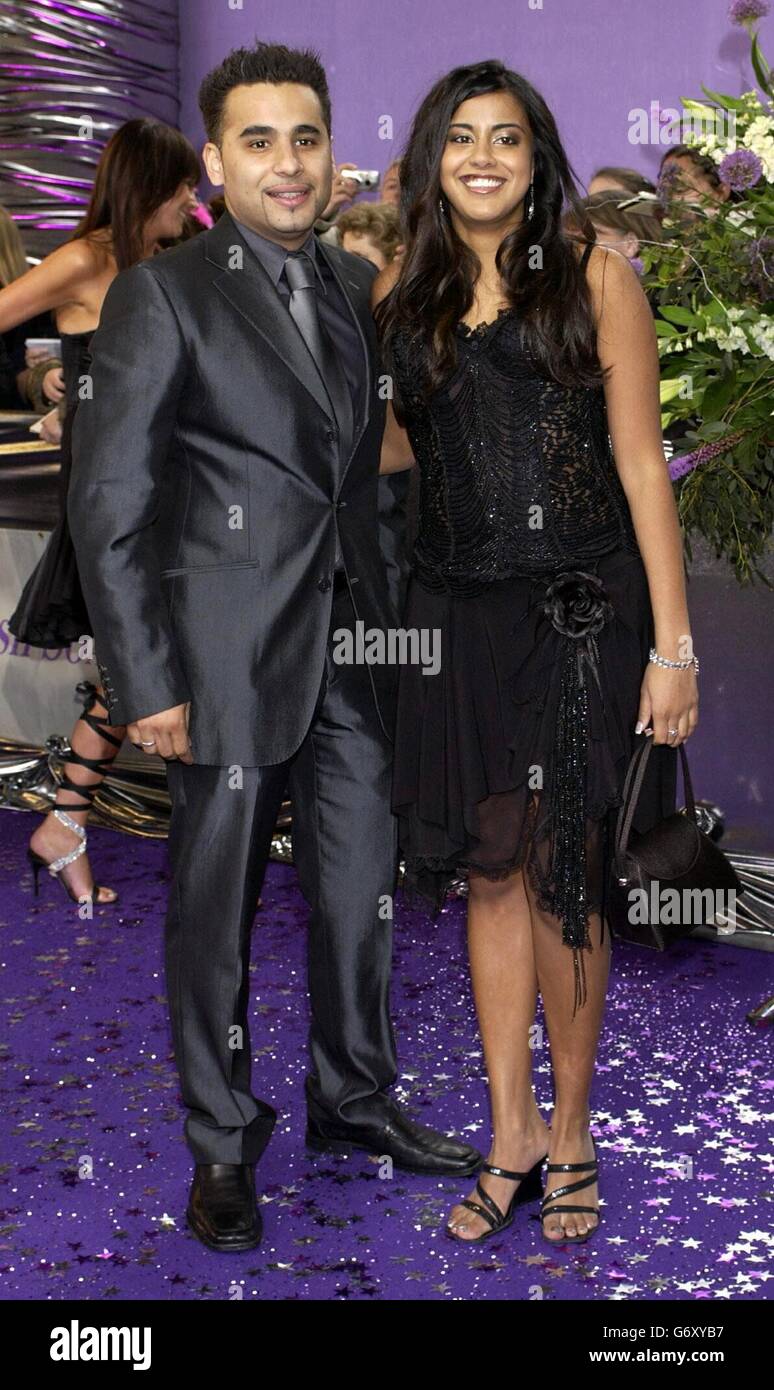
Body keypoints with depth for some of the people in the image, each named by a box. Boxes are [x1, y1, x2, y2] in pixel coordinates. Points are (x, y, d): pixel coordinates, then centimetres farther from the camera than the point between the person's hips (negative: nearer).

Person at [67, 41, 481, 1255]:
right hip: (231, 654, -5)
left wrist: (388, 617, 5)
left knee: (362, 886, 15)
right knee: (216, 910, 7)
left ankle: (356, 1098, 34)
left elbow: (366, 460, 13)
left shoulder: (358, 287, 10)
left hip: (353, 645, 6)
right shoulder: (164, 296, -8)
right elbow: (108, 502, -10)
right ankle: (222, 1144, 24)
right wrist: (145, 683, -13)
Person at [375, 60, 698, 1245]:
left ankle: (571, 1131, 20)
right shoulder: (403, 294, 10)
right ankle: (511, 1136, 19)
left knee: (565, 878, 2)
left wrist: (673, 645, -9)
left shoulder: (594, 276, -1)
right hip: (460, 613, 3)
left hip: (581, 611, -3)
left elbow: (641, 464, -4)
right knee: (493, 872, 7)